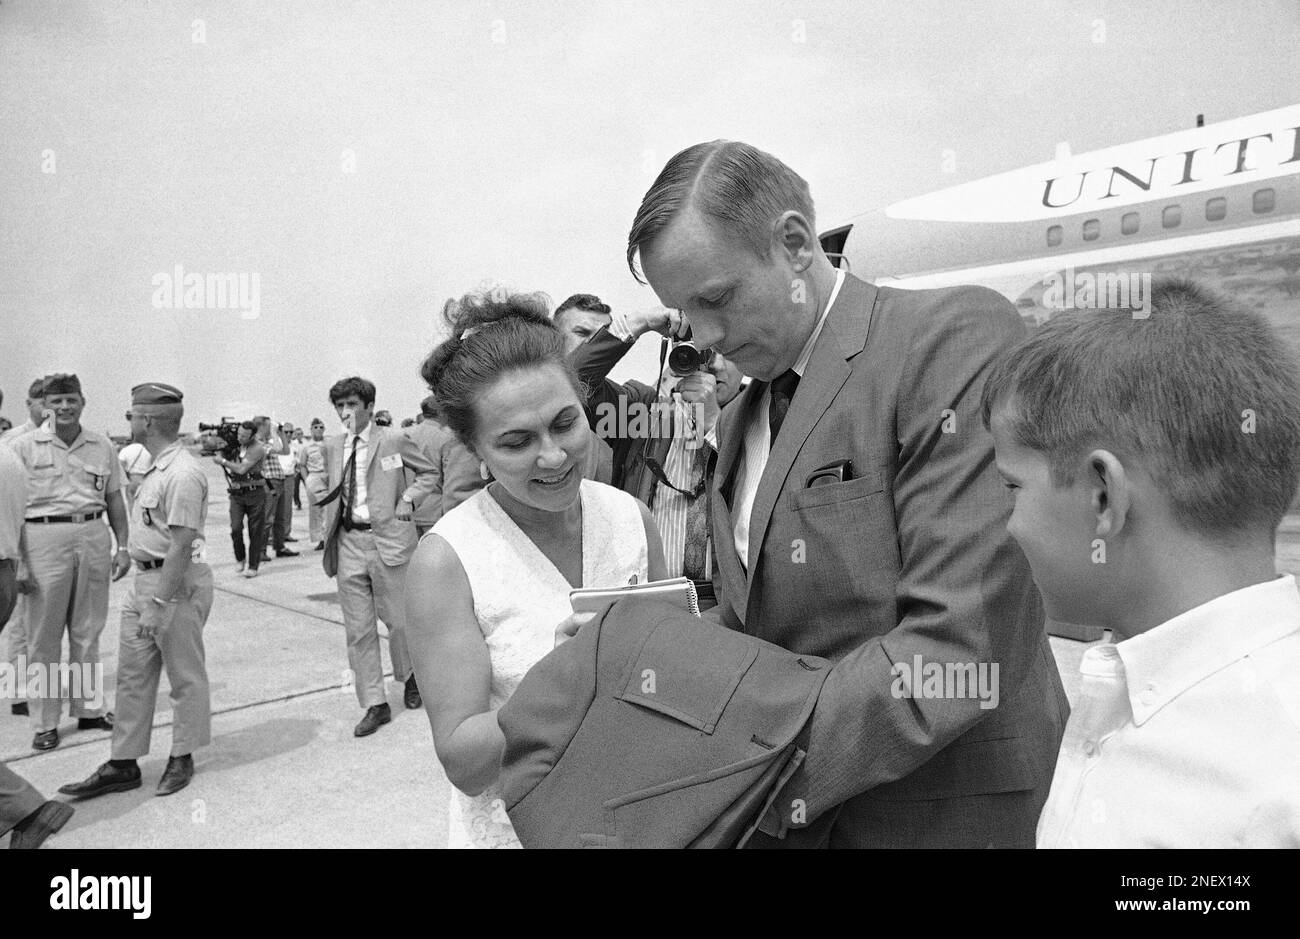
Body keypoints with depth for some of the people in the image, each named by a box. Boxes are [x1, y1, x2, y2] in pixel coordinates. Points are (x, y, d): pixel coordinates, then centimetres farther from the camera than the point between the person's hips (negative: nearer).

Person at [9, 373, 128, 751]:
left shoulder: (103, 447, 7)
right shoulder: (24, 446, -2)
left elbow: (114, 499, 14)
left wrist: (123, 546, 7)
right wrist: (17, 561, -9)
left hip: (94, 538, 3)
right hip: (45, 539, -3)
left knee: (88, 632, 12)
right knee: (44, 637, 4)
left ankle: (88, 709, 25)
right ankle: (44, 722, 14)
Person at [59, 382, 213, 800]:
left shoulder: (182, 473, -21)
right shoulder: (158, 467, 11)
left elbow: (181, 546, -23)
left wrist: (158, 604, -22)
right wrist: (147, 597, 15)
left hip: (177, 583, -10)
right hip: (145, 578, 10)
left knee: (184, 675, 7)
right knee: (132, 673, 13)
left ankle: (181, 758, 23)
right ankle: (123, 765, 23)